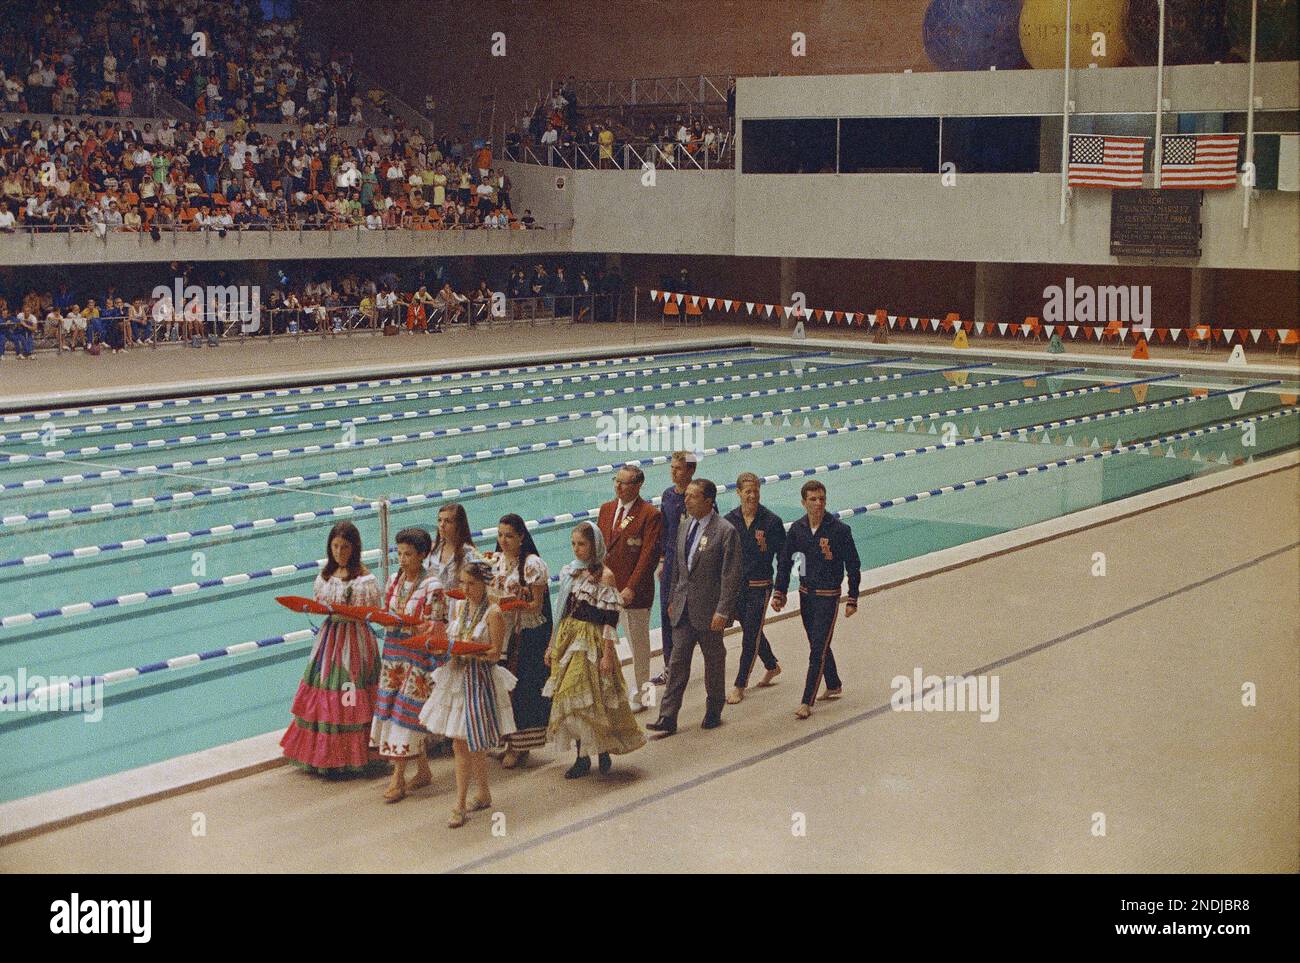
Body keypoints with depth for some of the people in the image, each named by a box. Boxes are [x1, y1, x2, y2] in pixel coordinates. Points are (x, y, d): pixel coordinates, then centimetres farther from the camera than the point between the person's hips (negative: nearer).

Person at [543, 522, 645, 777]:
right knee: (571, 698, 6)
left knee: (589, 697, -6)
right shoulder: (570, 571, 8)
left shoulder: (604, 576, -10)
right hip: (568, 640, 6)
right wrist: (552, 646, 14)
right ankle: (582, 757, 13)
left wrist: (607, 654, -16)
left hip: (591, 641, -6)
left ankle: (603, 749, 12)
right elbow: (563, 612, 14)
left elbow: (610, 619, -12)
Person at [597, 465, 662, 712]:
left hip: (633, 594, -6)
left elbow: (649, 555, -15)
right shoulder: (606, 509, 10)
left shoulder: (650, 515, -11)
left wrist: (631, 588, -20)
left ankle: (640, 695, 22)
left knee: (638, 645, 8)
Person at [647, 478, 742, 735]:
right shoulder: (685, 526, 7)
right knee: (678, 661, 2)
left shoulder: (725, 531, -15)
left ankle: (714, 712, 27)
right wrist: (672, 600, 14)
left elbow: (731, 576, -15)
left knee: (714, 660, 10)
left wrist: (722, 612, -18)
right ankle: (668, 718, 2)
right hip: (684, 607, 6)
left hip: (709, 609, -5)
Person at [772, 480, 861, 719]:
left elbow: (853, 567, -7)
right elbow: (784, 562, 7)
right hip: (806, 594, 5)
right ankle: (834, 686, 37)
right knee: (819, 645, 17)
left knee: (818, 649, -7)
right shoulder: (797, 529, -2)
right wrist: (779, 594, 3)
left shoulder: (839, 530, -14)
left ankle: (807, 702, -6)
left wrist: (852, 600, -6)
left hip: (828, 596, -5)